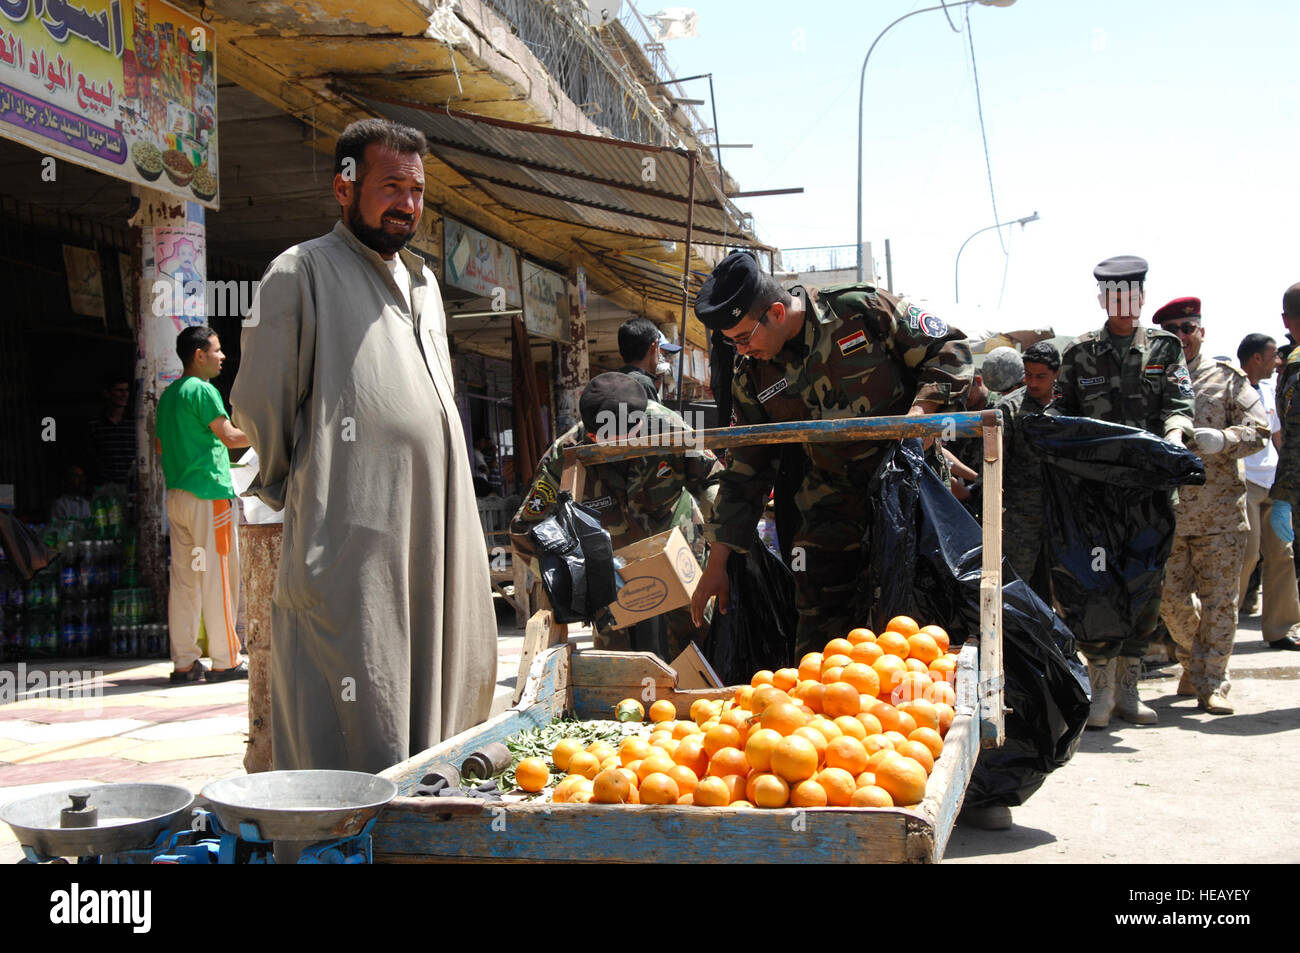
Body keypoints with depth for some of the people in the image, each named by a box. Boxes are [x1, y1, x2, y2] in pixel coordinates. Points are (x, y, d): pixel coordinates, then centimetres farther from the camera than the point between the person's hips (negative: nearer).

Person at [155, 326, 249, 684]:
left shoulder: (168, 394, 16)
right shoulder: (202, 390, -10)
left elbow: (159, 445, 23)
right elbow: (230, 436, -16)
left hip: (176, 494, 8)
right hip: (208, 493, -8)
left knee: (183, 579, 8)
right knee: (217, 577, -3)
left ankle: (184, 662, 9)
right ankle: (224, 661, 0)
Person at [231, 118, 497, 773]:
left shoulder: (422, 282, 21)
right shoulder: (302, 272, -3)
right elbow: (258, 406, -3)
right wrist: (296, 491, 5)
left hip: (438, 539, 8)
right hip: (351, 541, -7)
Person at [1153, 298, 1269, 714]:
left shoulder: (1227, 378, 6)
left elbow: (1258, 429, 0)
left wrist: (1222, 439, -19)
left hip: (1220, 510, -1)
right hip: (1166, 510, 2)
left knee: (1218, 600, 0)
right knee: (1171, 599, 6)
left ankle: (1211, 683, 8)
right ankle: (1194, 664, 30)